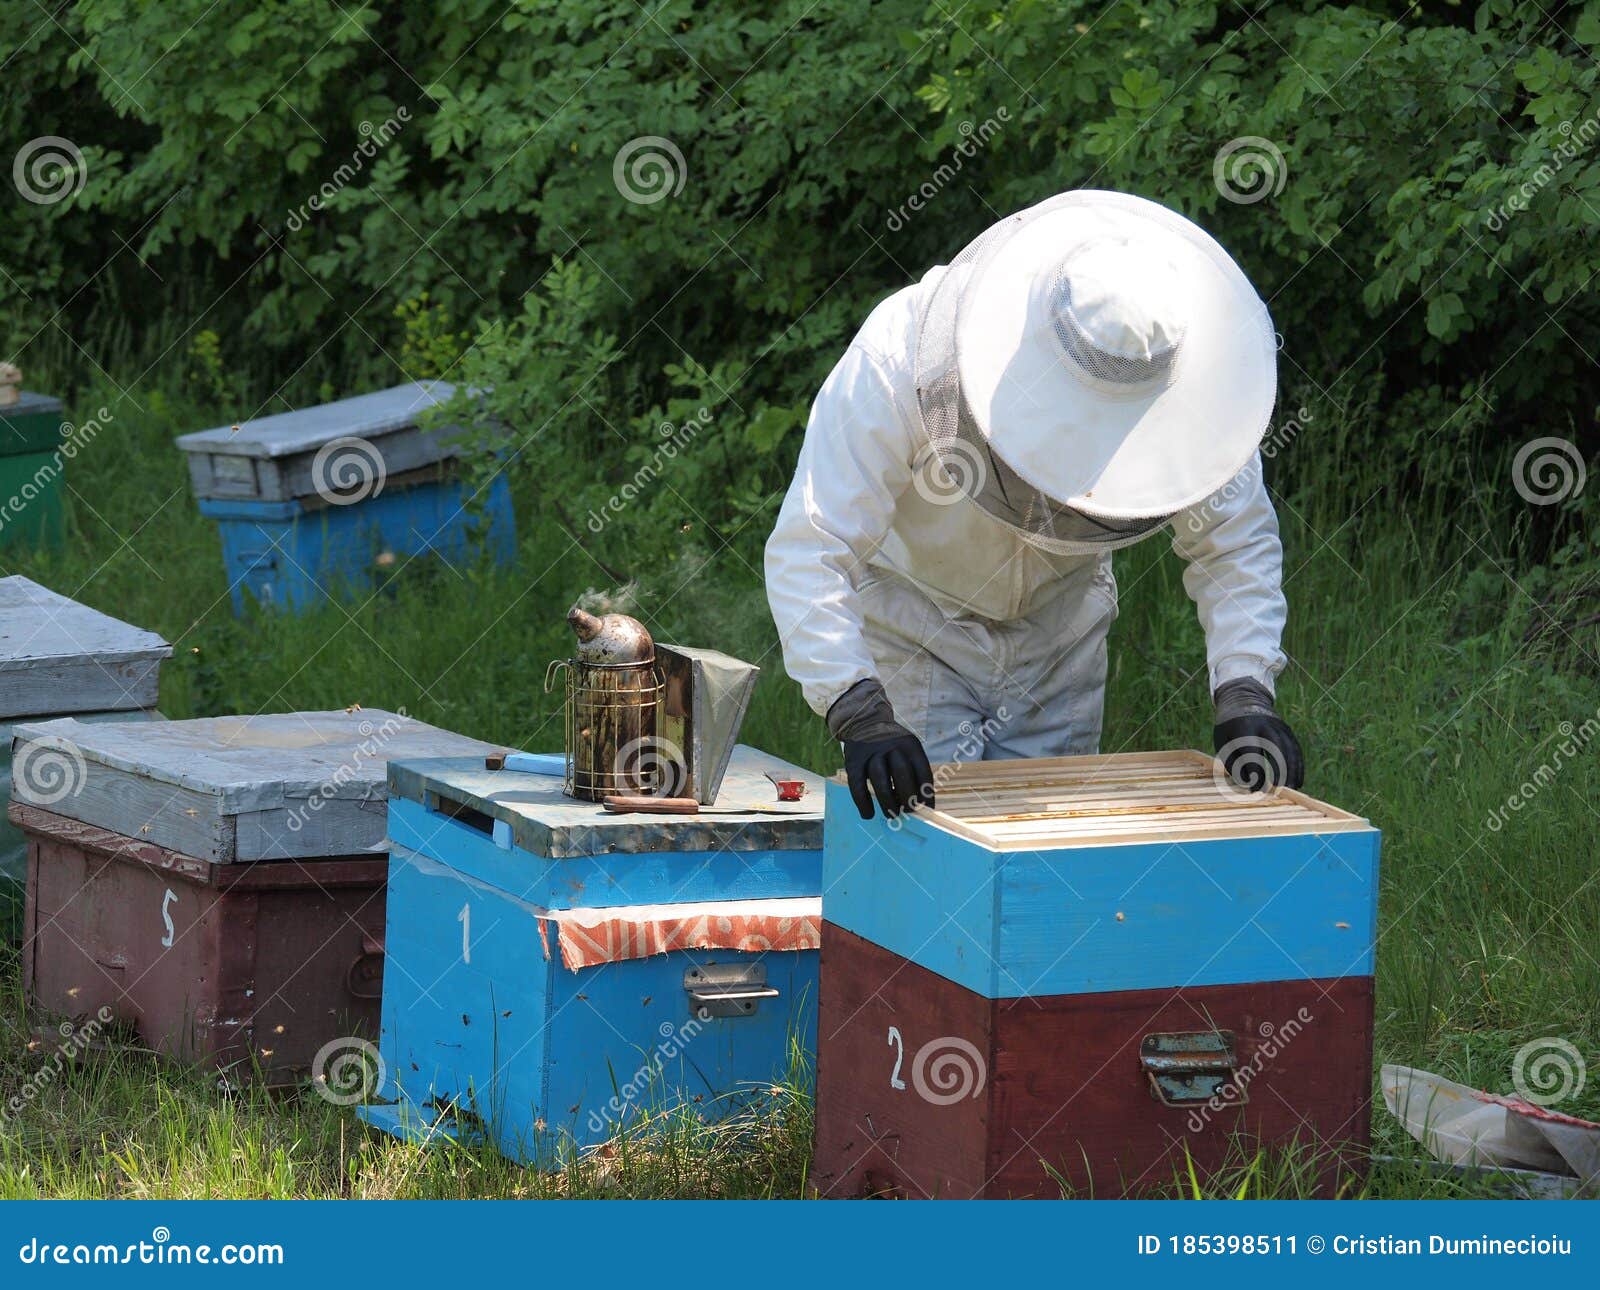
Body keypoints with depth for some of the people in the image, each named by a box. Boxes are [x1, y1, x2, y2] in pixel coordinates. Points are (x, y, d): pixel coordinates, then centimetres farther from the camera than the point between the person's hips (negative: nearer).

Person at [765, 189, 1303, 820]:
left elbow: (1238, 540, -10)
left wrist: (1244, 688, -25)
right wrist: (858, 713, -49)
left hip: (1059, 627, 3)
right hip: (913, 620, -3)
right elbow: (808, 554, -37)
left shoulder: (1184, 388, -26)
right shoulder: (901, 358, -36)